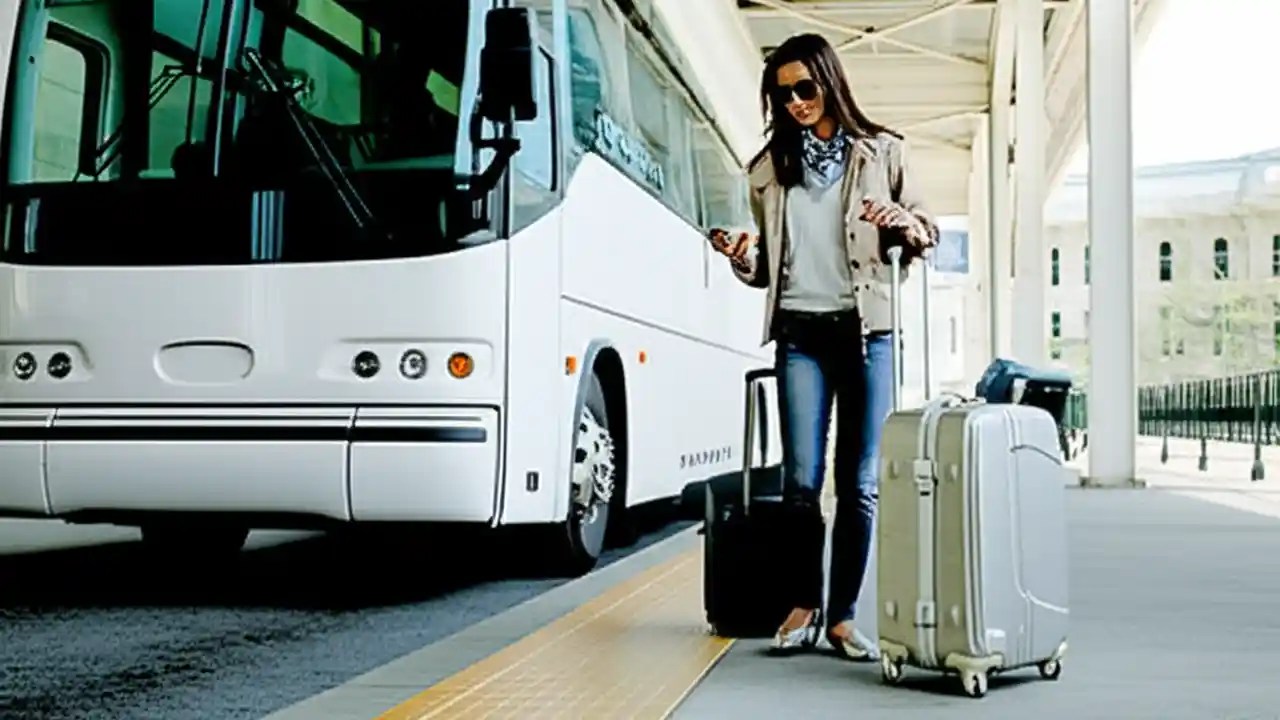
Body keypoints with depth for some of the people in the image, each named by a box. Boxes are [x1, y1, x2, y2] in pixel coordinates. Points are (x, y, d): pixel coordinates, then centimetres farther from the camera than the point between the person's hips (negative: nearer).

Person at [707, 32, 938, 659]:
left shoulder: (881, 151, 8)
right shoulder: (769, 167, 13)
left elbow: (928, 233, 12)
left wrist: (902, 222, -10)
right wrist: (742, 257, -5)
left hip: (866, 331, -1)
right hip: (801, 333, 1)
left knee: (860, 483, 0)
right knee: (801, 480, -4)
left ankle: (843, 614, 8)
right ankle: (803, 604, 10)